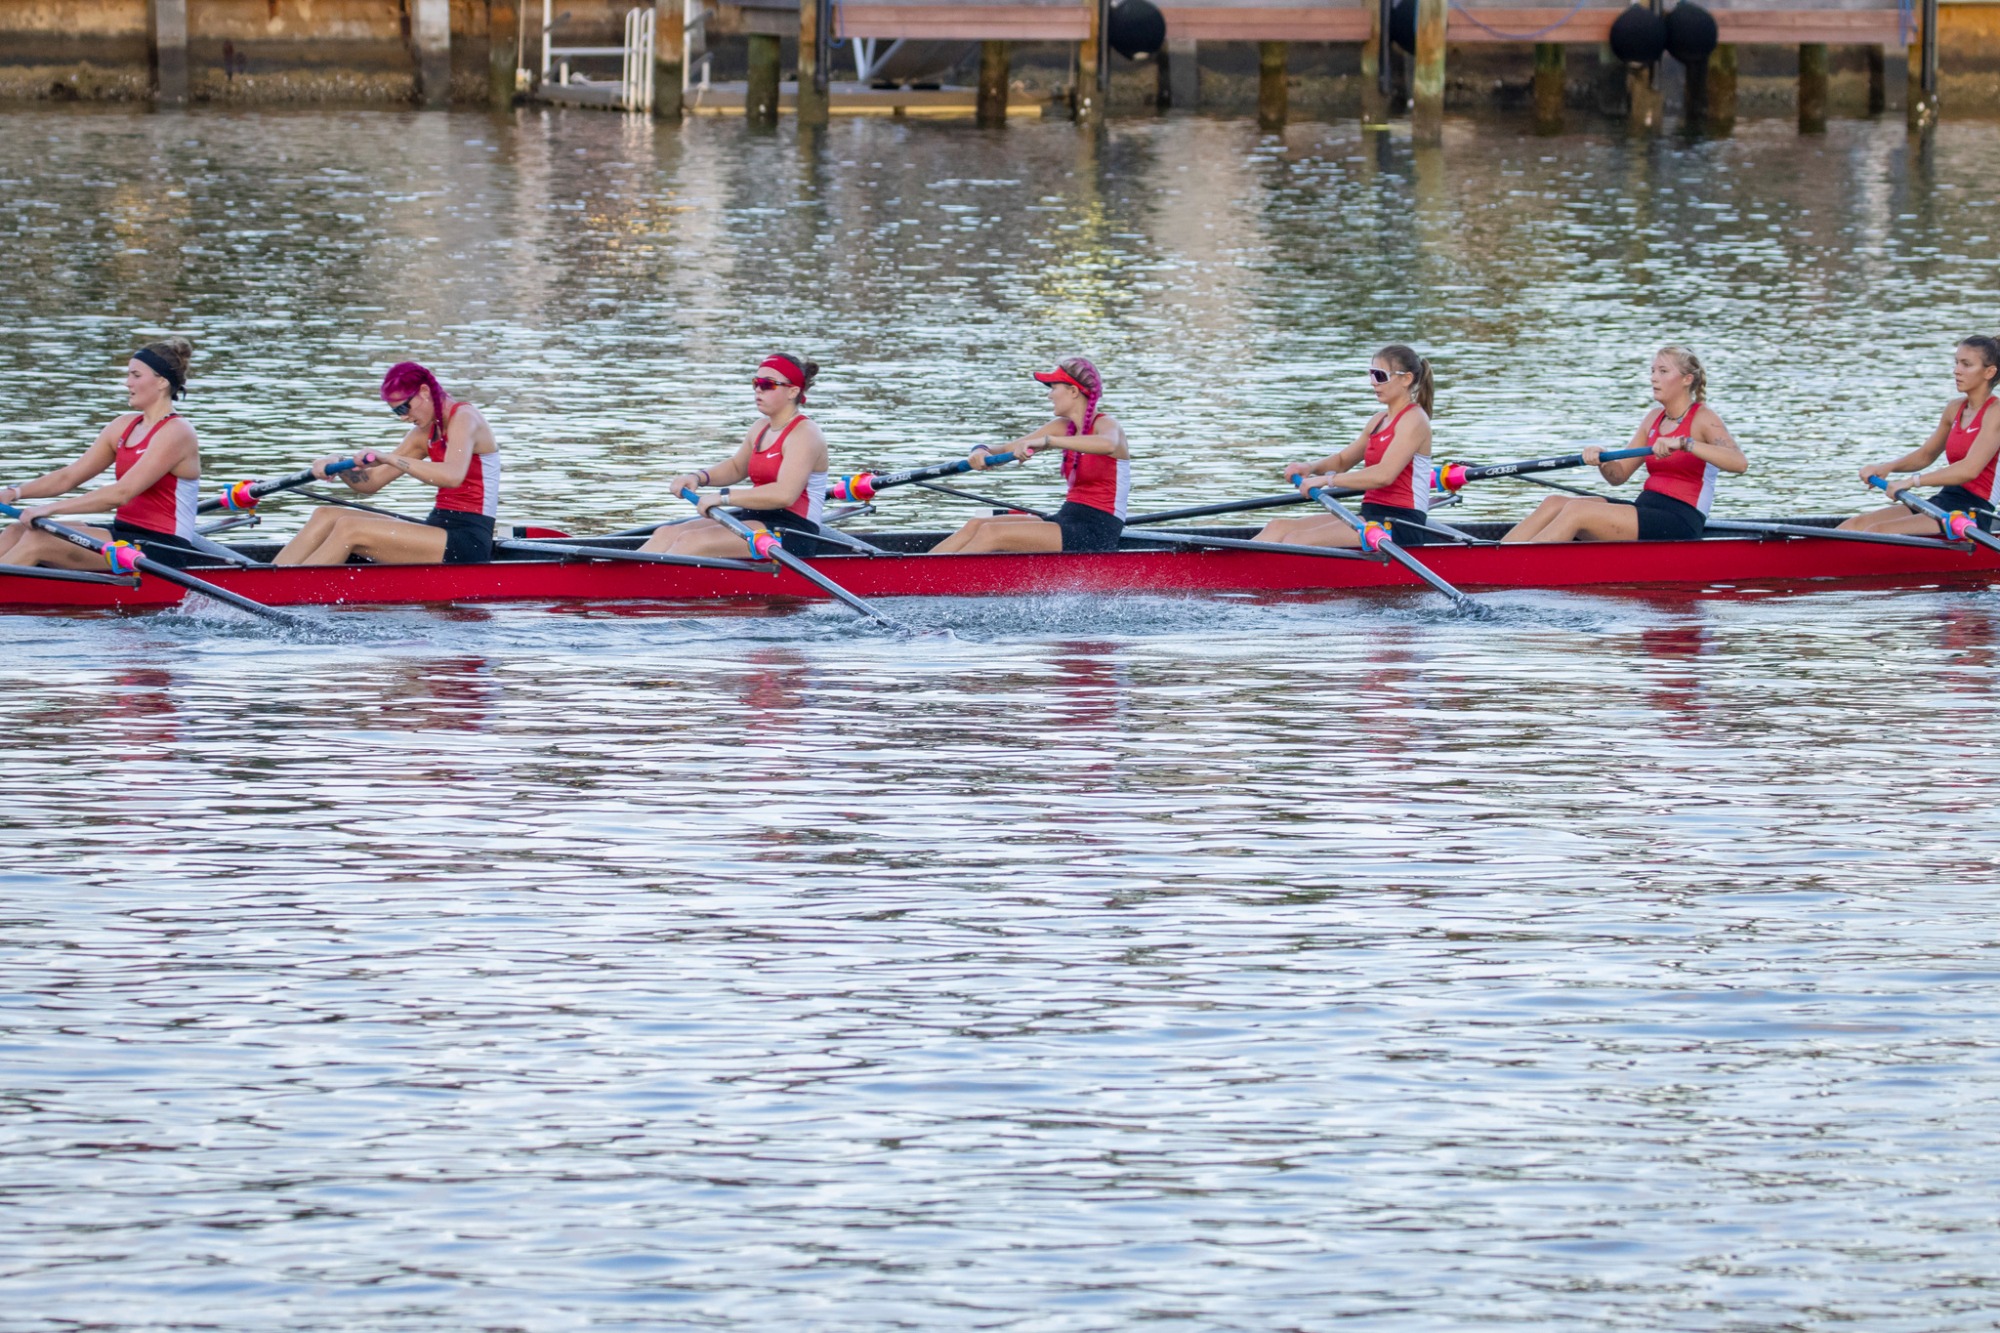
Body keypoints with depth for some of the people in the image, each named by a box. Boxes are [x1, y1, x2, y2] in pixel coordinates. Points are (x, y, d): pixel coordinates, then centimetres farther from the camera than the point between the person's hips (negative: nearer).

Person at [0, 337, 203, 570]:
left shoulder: (175, 433, -12)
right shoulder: (124, 426, 14)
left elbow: (121, 493, -21)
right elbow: (68, 477, 13)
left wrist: (52, 508, -24)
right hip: (124, 534, 8)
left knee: (38, 542, -23)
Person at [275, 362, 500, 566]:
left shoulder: (464, 418, -10)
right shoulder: (425, 433, 17)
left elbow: (453, 476, -30)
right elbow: (371, 482, 16)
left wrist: (389, 459, -32)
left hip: (468, 543, -9)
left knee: (349, 529, -22)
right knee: (326, 516, -2)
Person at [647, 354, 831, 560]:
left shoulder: (804, 434, -13)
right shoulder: (761, 429, 16)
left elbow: (784, 494, -27)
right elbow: (736, 467, 32)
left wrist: (723, 497, -26)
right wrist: (699, 477, 10)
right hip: (755, 521, 10)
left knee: (692, 541, -25)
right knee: (667, 534, -4)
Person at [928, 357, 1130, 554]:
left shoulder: (1106, 425, -9)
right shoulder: (1063, 427, 14)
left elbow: (1107, 444, -36)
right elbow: (1006, 450, 10)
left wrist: (1047, 441, -43)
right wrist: (981, 452, -15)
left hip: (1096, 534, -8)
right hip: (1068, 520, 8)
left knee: (991, 533, -20)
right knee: (976, 526, -6)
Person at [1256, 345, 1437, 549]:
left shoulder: (1414, 420, -10)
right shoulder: (1379, 420, 19)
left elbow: (1384, 475, -23)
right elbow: (1343, 460, 25)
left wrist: (1327, 479, -22)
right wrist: (1311, 468, 2)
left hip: (1400, 525, -9)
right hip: (1371, 517, 9)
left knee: (1296, 540, -24)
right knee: (1278, 527, -3)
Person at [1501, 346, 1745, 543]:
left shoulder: (1703, 418, -5)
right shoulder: (1655, 418, 18)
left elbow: (1739, 462, -23)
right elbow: (1619, 475, 16)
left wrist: (1683, 443, -32)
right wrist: (1602, 461, -8)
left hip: (1680, 524, -8)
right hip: (1646, 509, 8)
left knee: (1576, 511, -23)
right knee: (1554, 504, -8)